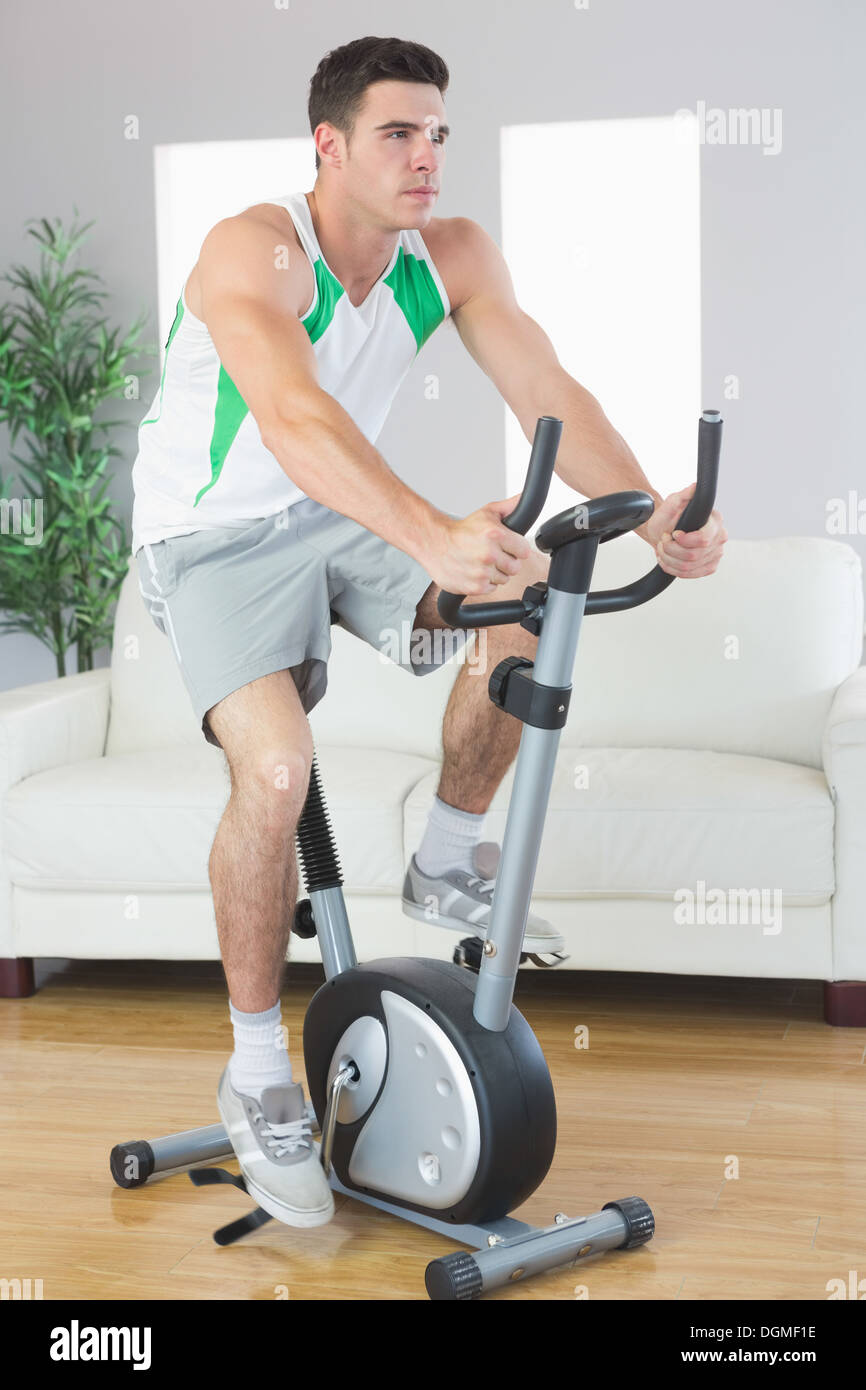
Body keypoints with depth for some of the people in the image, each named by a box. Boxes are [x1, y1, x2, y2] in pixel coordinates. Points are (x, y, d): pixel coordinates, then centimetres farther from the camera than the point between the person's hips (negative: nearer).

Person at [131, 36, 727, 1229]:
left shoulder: (453, 255, -6)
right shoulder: (254, 251, -25)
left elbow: (548, 394, -14)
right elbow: (293, 420, -43)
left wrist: (653, 518, -31)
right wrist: (436, 538, -59)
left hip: (343, 519, 5)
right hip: (218, 537, -5)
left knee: (529, 603, -20)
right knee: (276, 768, -28)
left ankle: (447, 864, 3)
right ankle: (258, 1076, -8)